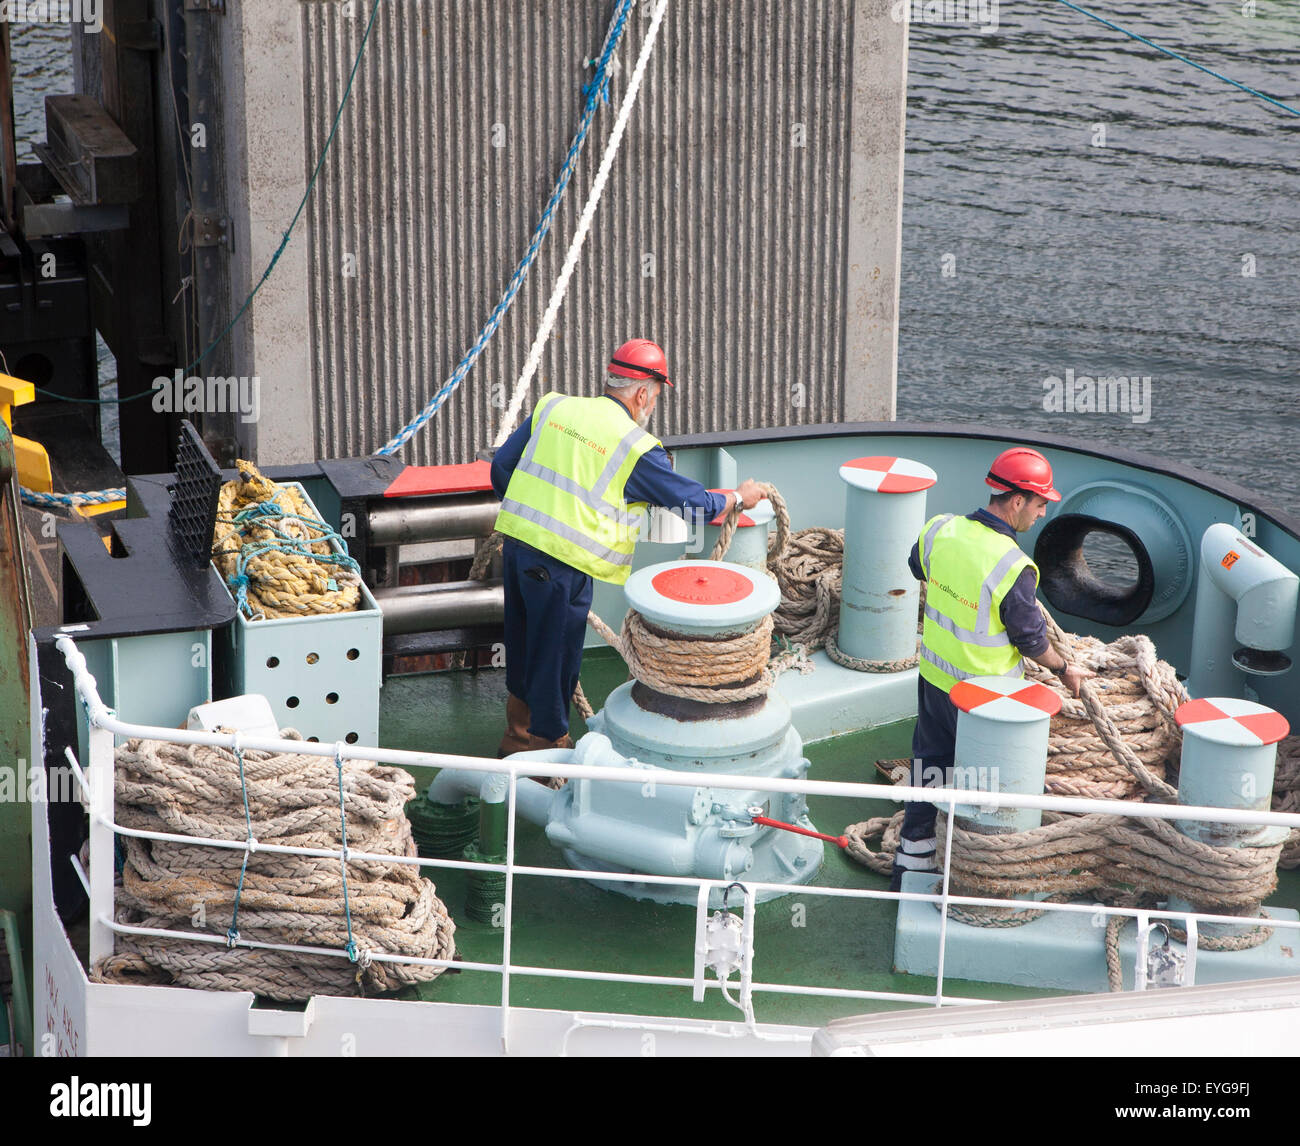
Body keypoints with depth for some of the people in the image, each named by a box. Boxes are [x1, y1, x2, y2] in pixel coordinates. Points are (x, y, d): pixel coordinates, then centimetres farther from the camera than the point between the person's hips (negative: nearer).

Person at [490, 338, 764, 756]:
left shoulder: (553, 408, 9)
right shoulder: (636, 447, -7)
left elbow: (501, 467, 14)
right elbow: (694, 503, 1)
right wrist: (739, 498, 20)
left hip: (516, 538, 7)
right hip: (562, 561, -7)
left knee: (523, 647, 23)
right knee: (556, 657, 9)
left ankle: (518, 732, 39)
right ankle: (547, 744, 22)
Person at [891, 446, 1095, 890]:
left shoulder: (940, 530, -11)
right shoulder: (1012, 567, -30)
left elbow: (918, 567, 13)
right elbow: (1031, 638, -17)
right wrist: (1065, 670, 1)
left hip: (933, 677, 6)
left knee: (929, 766, 21)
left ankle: (912, 858, 32)